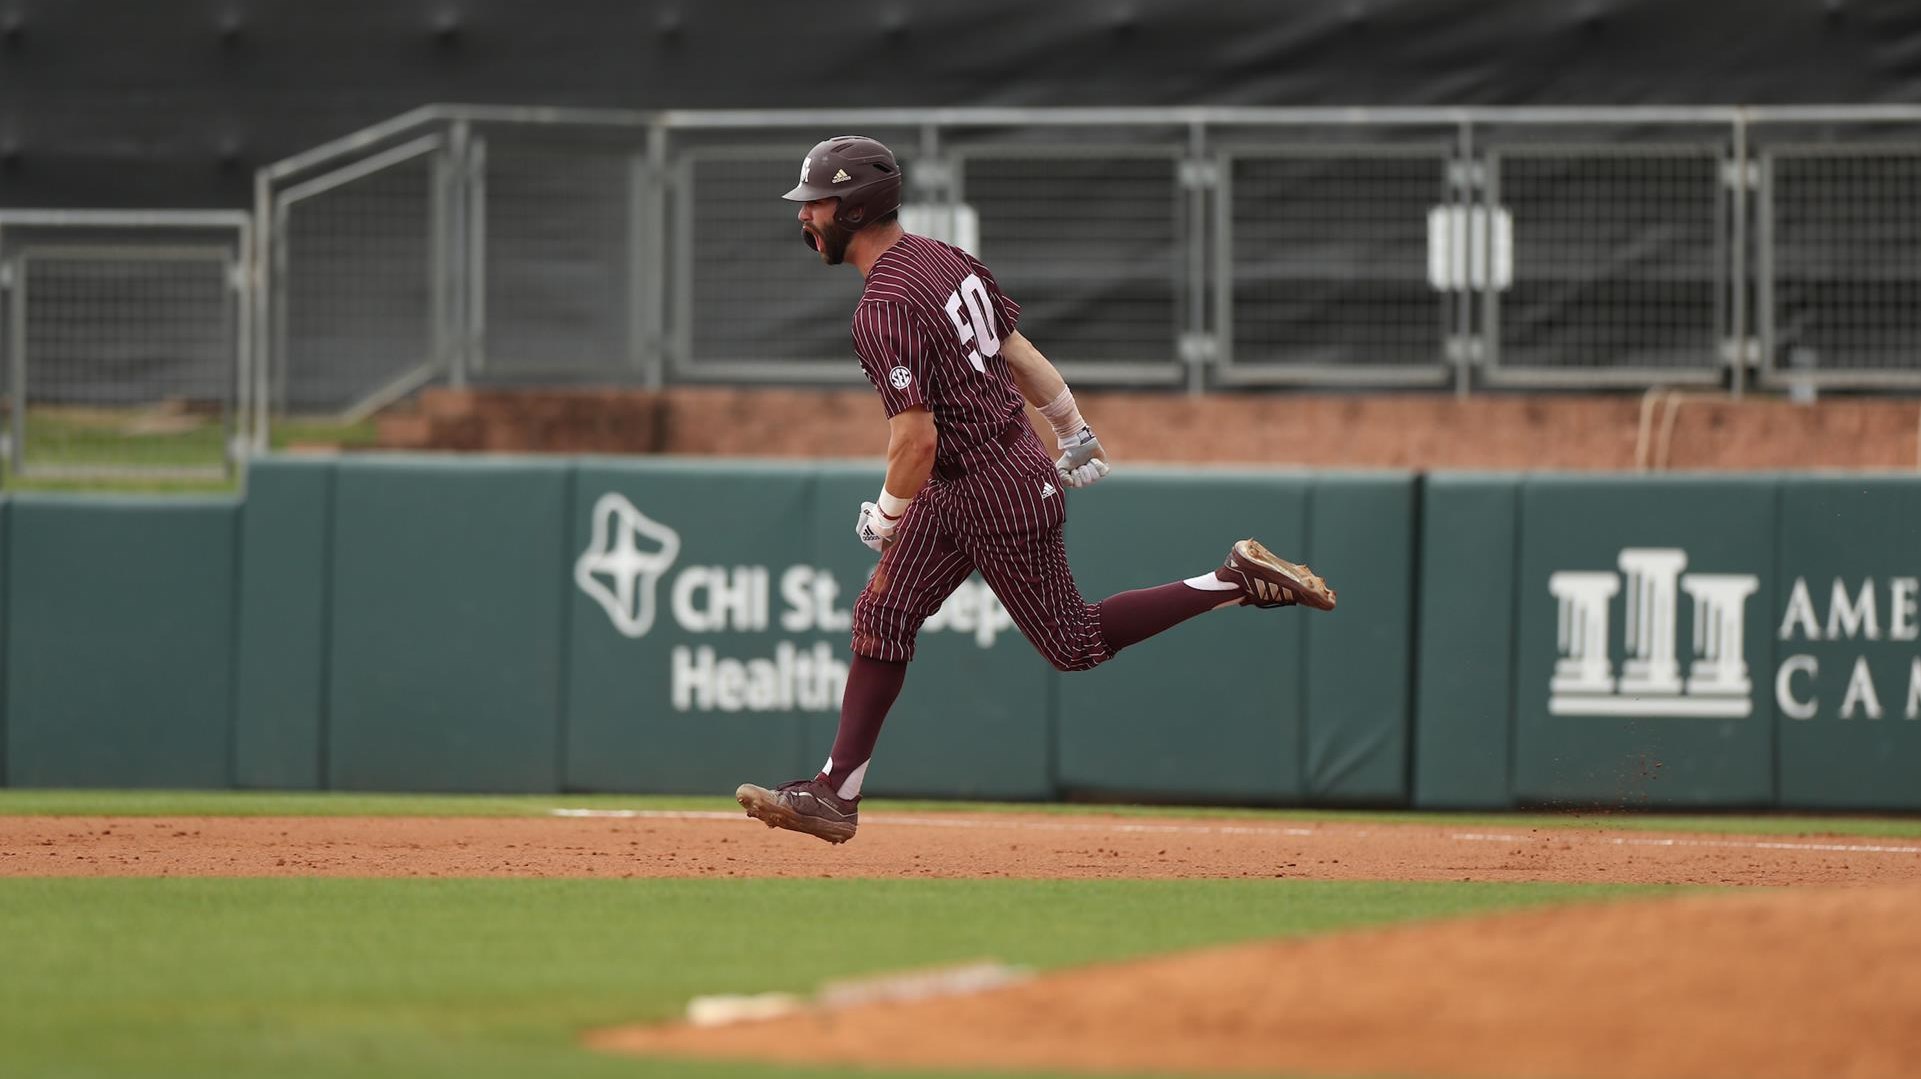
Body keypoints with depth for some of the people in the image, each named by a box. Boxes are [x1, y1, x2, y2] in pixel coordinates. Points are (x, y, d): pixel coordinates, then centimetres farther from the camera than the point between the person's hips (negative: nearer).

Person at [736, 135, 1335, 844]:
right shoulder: (944, 258, 3)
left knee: (1077, 645, 5)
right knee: (882, 616, 6)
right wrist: (1077, 435, 23)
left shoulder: (885, 307, -26)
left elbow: (916, 438, -29)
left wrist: (885, 519, -12)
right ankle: (835, 796, 7)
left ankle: (1238, 581, 8)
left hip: (999, 495, -10)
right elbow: (1017, 349, 13)